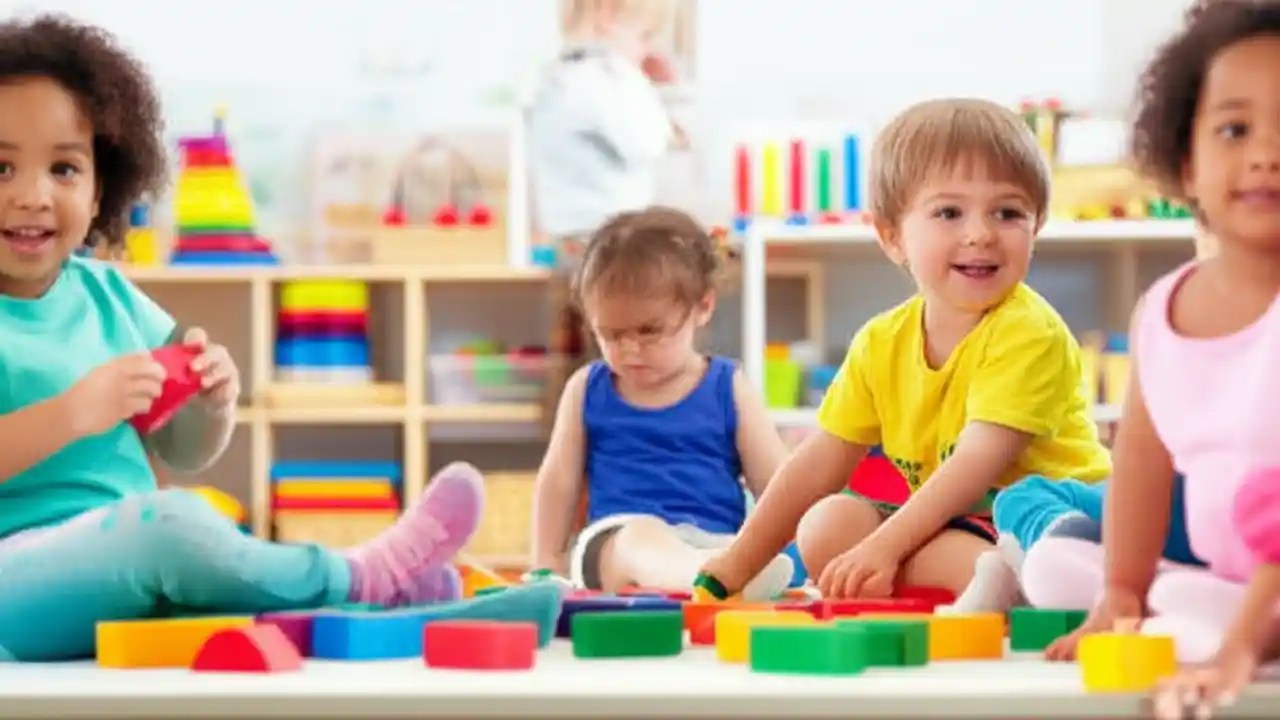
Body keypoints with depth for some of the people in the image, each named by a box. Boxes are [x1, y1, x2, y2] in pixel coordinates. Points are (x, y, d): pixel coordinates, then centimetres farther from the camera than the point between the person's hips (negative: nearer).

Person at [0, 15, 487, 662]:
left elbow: (180, 454, 18)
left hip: (129, 573, 8)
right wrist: (71, 414, -29)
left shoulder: (107, 295, 12)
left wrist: (212, 405, -5)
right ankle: (362, 580, -12)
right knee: (168, 522, -27)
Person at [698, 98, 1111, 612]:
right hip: (953, 530, 7)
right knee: (825, 524, -16)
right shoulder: (882, 343, 5)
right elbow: (820, 462, 9)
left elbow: (980, 459, -24)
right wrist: (739, 563, 5)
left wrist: (883, 546, -30)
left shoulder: (1028, 333, -16)